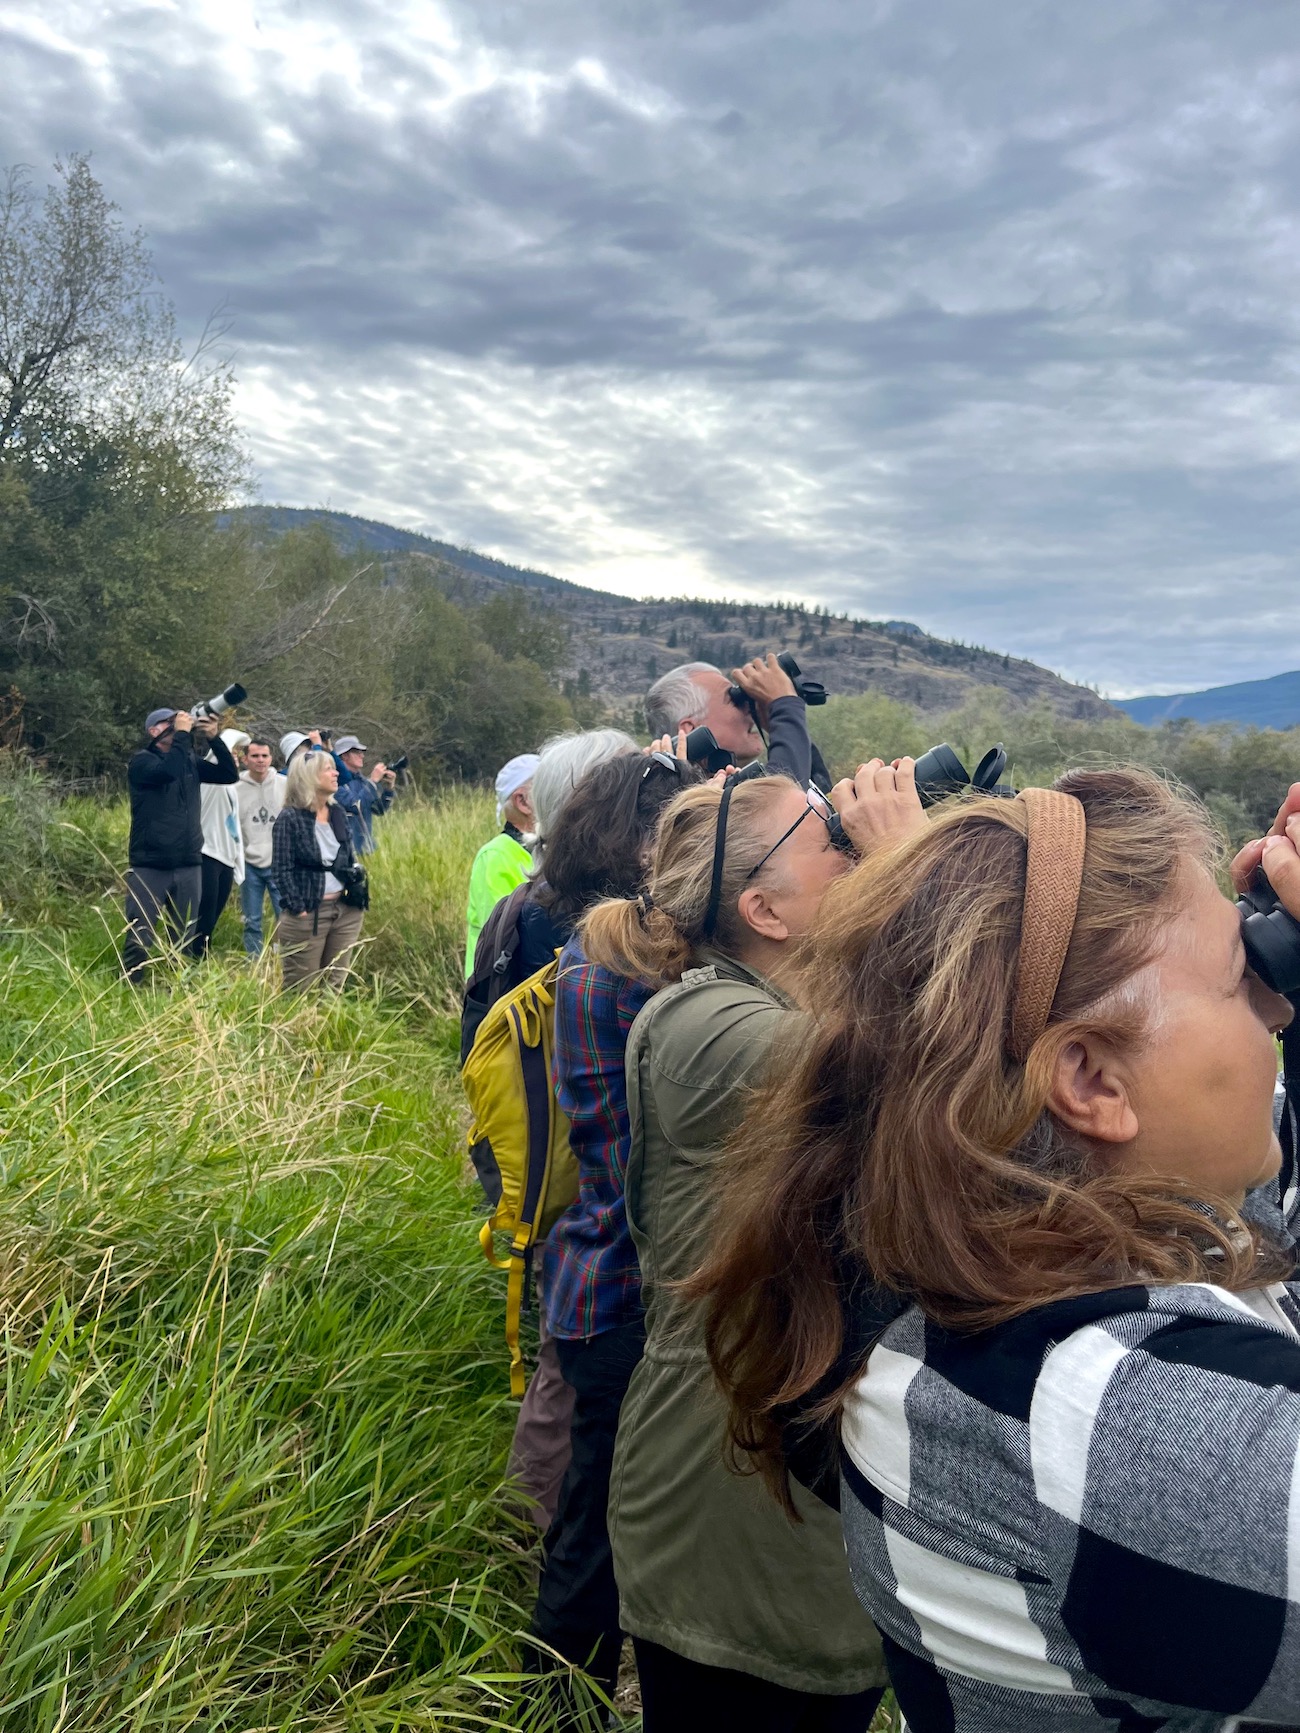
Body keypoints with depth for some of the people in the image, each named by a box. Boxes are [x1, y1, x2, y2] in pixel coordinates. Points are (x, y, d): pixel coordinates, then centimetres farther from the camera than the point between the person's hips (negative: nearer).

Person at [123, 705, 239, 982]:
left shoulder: (190, 760, 12)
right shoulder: (142, 762, -4)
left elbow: (230, 775, 5)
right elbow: (168, 771, -25)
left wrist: (213, 739, -6)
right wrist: (182, 733, -14)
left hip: (188, 866, 5)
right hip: (149, 867, -5)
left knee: (185, 941, 8)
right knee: (139, 939, -6)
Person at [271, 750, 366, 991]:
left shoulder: (337, 811, 9)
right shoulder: (290, 818, -11)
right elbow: (281, 870, -12)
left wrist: (355, 890, 8)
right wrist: (298, 910, -15)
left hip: (345, 910, 6)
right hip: (308, 914, -6)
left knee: (335, 985, 13)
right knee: (302, 988, 3)